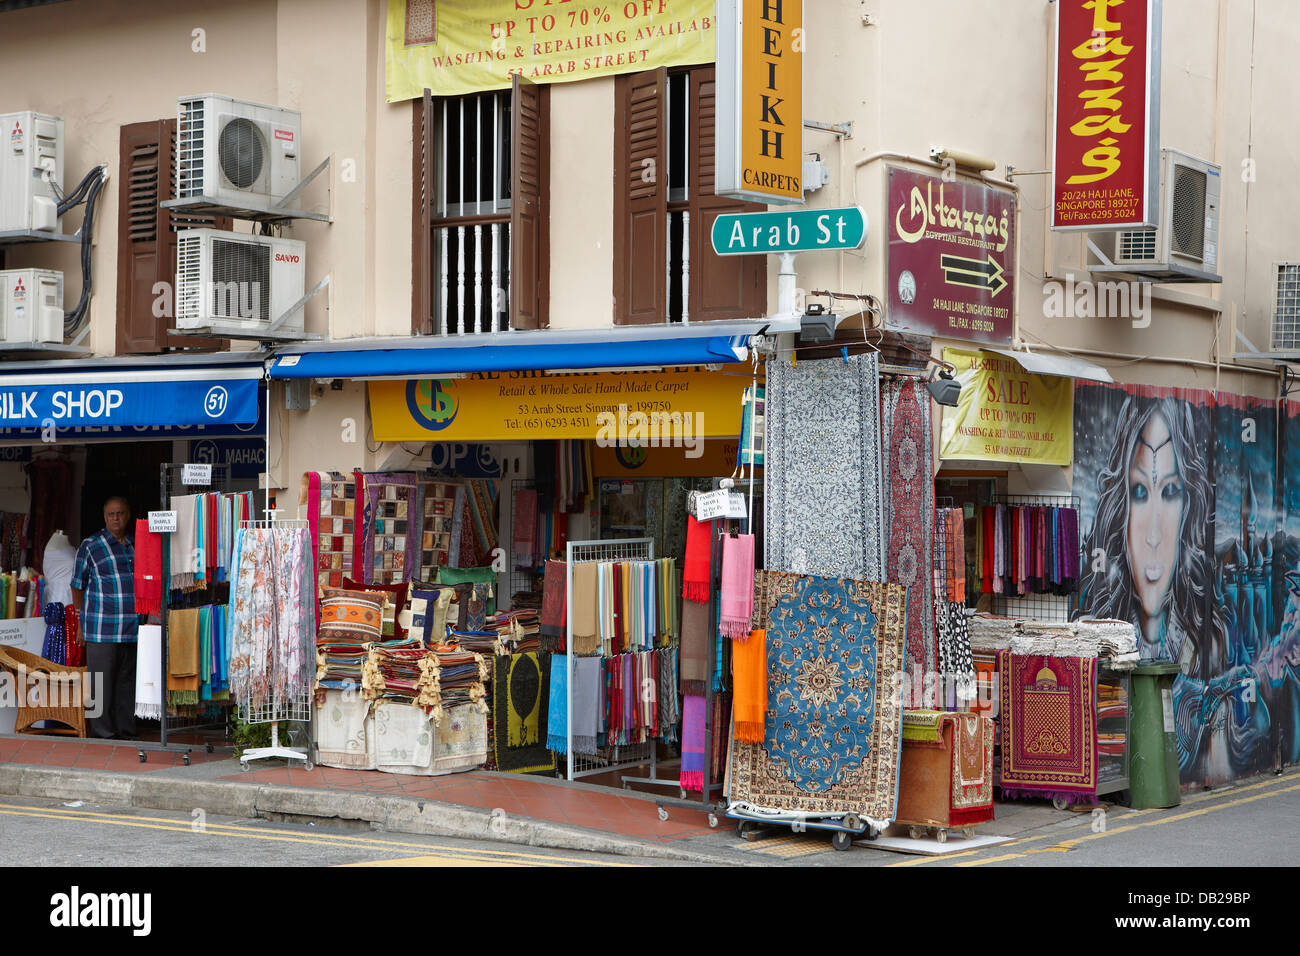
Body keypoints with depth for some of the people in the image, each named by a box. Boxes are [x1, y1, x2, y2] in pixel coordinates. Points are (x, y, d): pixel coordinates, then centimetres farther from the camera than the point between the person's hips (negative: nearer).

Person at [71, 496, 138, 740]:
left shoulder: (136, 546, 13)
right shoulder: (90, 546, 0)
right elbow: (77, 586, 4)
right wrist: (82, 624, 2)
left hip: (132, 630, 4)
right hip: (101, 629, -4)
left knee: (127, 683, 9)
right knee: (102, 683, -3)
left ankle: (126, 733, 15)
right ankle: (103, 734, 2)